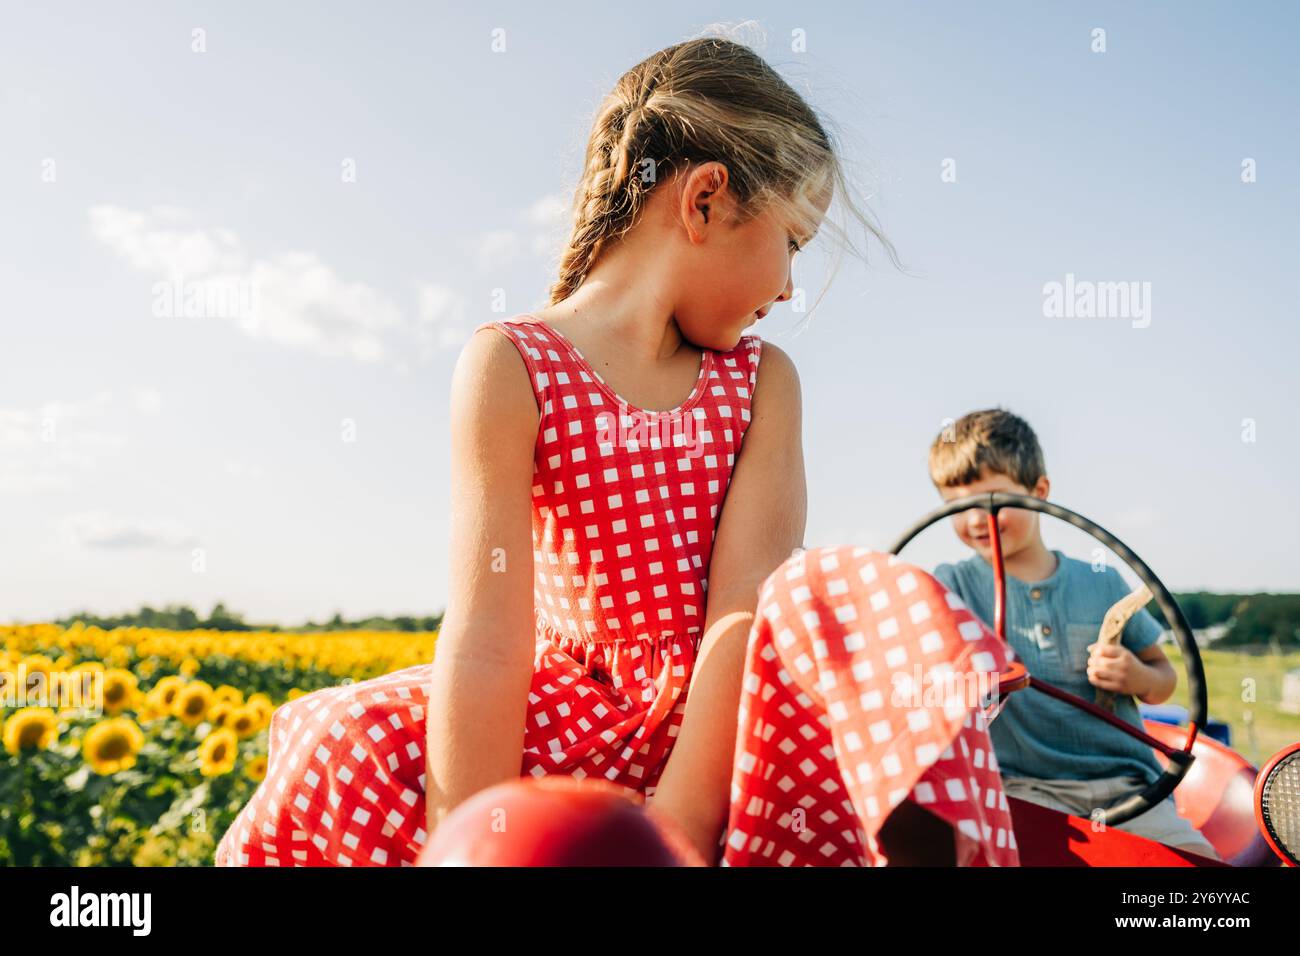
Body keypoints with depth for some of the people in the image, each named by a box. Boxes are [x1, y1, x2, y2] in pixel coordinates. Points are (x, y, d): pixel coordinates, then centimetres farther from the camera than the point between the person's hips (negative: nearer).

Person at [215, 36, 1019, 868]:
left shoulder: (764, 380, 2)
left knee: (844, 598, -29)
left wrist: (677, 826, -24)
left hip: (727, 718, 2)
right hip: (576, 716, -1)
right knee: (347, 750, -28)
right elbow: (487, 636, -18)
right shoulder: (511, 365, -9)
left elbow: (745, 604, -12)